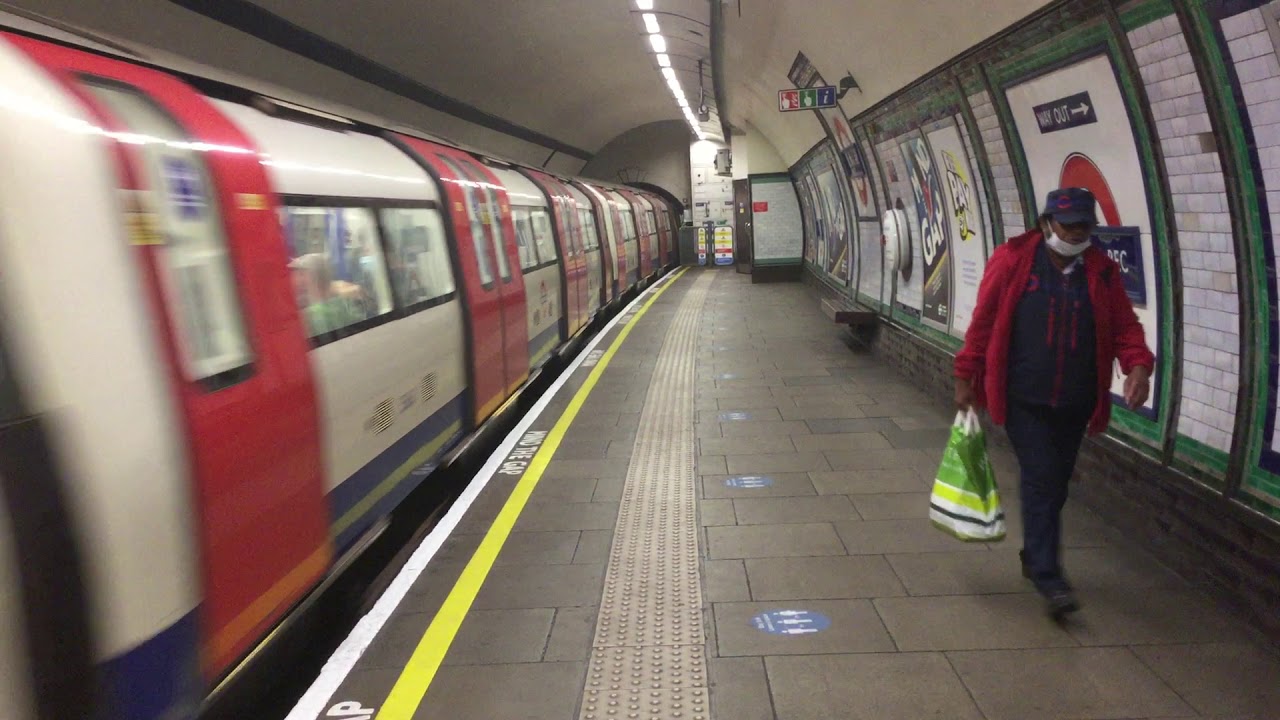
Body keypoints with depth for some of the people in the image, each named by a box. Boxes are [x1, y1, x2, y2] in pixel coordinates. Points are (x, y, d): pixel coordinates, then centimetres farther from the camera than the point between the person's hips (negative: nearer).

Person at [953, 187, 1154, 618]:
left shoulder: (1103, 272, 5)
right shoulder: (1012, 261, -6)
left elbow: (1125, 326, 3)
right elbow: (983, 321, -3)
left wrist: (1138, 366, -17)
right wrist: (966, 377, -1)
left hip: (1074, 404, 4)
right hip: (1023, 399, -4)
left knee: (1055, 484, 15)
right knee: (1042, 480, -10)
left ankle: (1034, 556, 34)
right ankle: (1047, 576, -4)